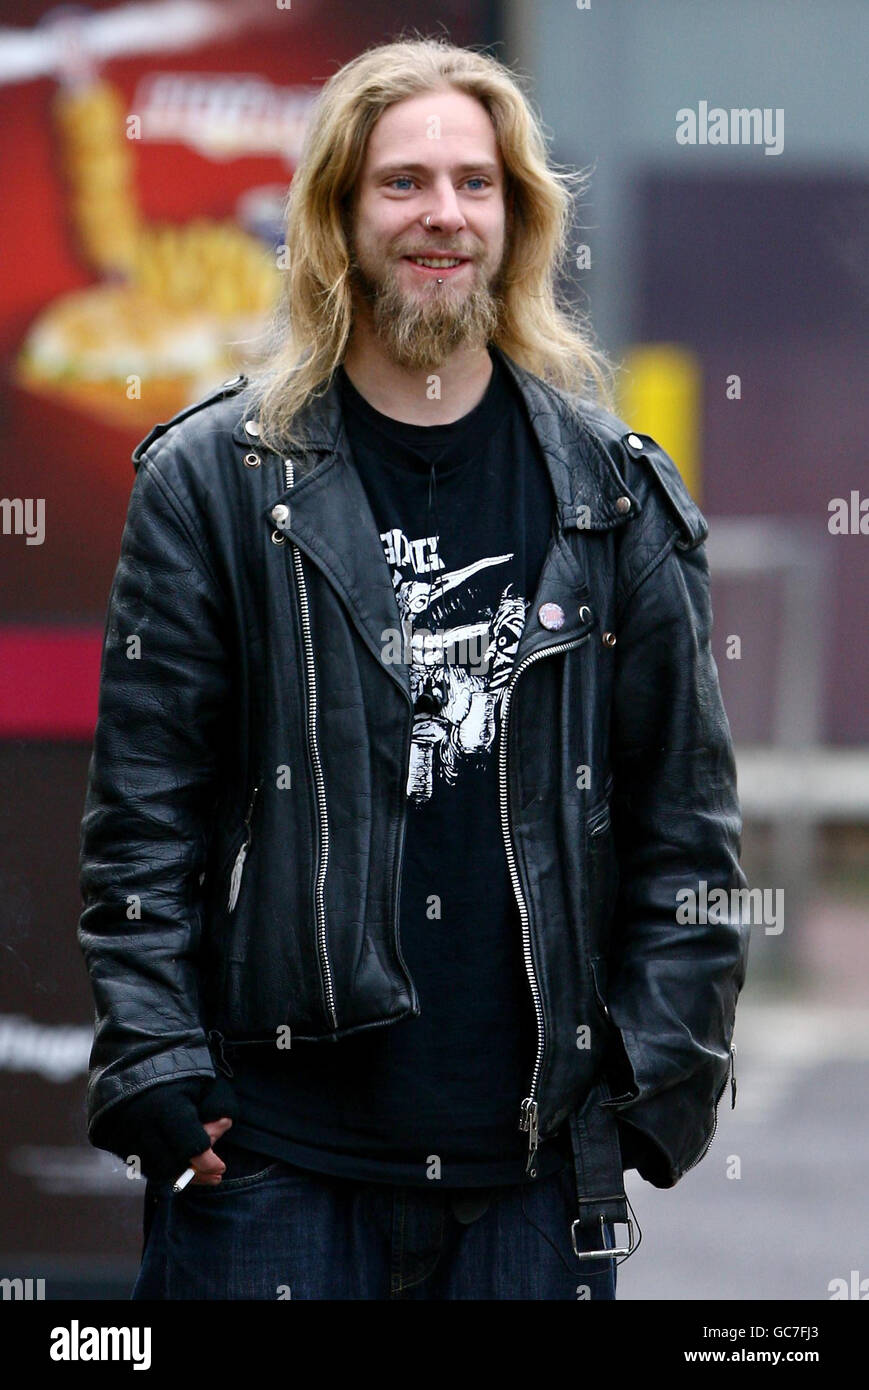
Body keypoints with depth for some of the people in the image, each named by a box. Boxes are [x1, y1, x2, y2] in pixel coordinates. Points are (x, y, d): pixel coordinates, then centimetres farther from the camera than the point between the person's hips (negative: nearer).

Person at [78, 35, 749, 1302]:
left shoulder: (616, 494, 8)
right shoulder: (216, 481, 3)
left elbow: (687, 812, 9)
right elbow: (143, 806, 1)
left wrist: (663, 1068, 1)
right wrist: (150, 1060, -7)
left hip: (538, 1150, 2)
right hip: (276, 1156, -1)